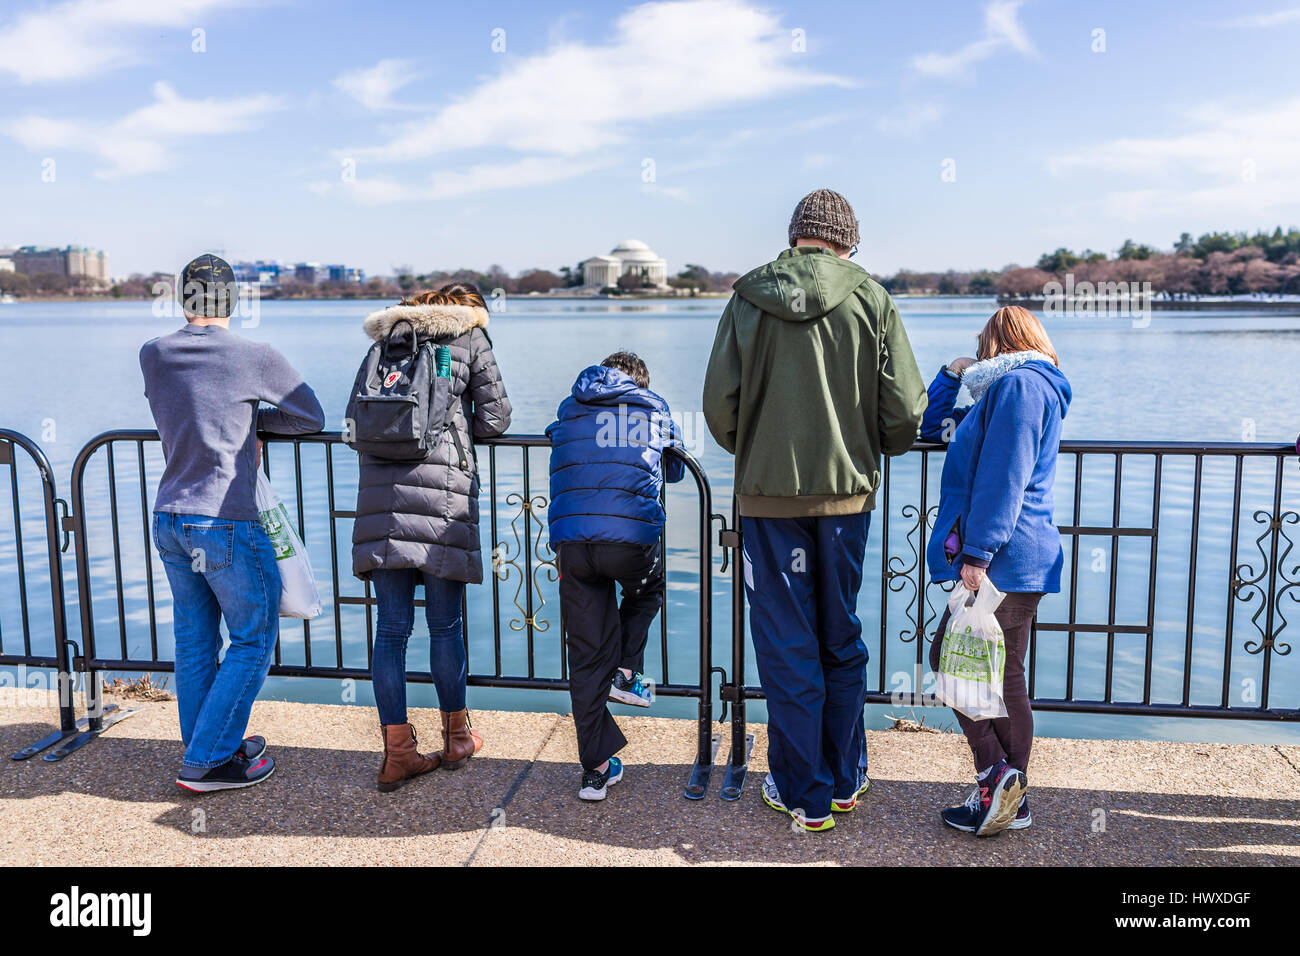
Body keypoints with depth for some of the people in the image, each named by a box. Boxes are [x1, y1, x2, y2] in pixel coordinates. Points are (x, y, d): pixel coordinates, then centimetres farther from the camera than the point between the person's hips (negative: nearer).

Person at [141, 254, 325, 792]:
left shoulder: (152, 356, 5)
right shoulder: (255, 358, -9)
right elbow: (311, 418, 2)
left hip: (168, 520, 6)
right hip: (227, 525, -6)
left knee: (193, 640, 16)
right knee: (253, 640, 6)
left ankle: (205, 746, 29)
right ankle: (205, 762, 8)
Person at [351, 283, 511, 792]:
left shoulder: (388, 336, 24)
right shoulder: (471, 335, 12)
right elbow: (496, 416, 10)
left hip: (380, 482, 4)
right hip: (441, 485, -3)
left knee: (391, 627, 4)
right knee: (445, 623, 7)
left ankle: (396, 751, 6)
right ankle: (456, 736, 21)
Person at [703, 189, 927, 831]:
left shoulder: (747, 300, -1)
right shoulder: (872, 301, -2)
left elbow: (719, 404, -3)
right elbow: (904, 411, -5)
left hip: (768, 495, -1)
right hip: (847, 491, 1)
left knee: (786, 647, 7)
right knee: (842, 642, 16)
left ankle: (804, 795, 17)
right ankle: (846, 779, 29)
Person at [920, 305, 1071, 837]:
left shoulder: (1018, 383, -7)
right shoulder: (1017, 388, 25)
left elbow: (1003, 477, -19)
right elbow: (932, 426, 34)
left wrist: (978, 552, -22)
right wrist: (952, 374, 24)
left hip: (1004, 559, -10)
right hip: (1019, 560, 10)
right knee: (1003, 679, 10)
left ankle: (996, 775, -5)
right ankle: (1009, 798, 15)